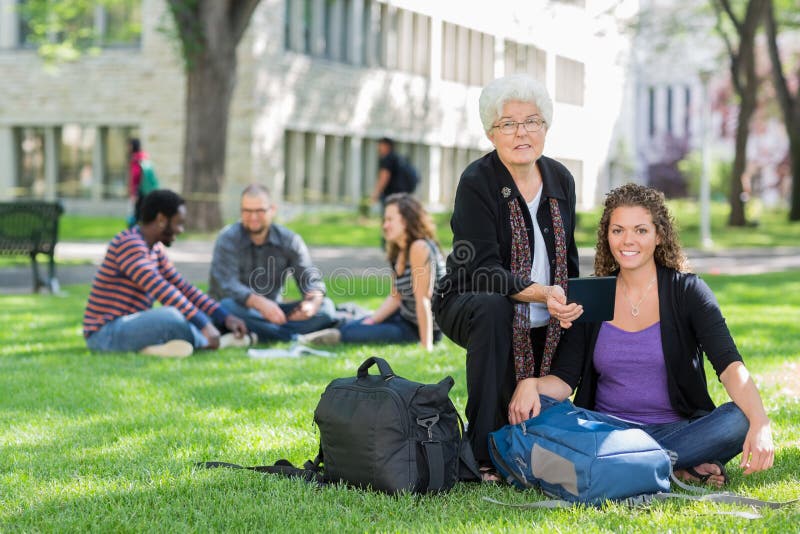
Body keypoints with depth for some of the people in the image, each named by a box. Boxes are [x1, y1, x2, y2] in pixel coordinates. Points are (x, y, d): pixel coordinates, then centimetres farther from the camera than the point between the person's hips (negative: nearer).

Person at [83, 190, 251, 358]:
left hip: (128, 327, 10)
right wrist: (203, 324, -30)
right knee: (173, 317, -32)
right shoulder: (129, 244, -18)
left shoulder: (155, 249, 12)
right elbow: (162, 291, -27)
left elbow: (183, 287, 9)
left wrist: (225, 317, -1)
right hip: (106, 333, -10)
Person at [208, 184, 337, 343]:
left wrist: (312, 302, -32)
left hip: (272, 312, 4)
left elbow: (311, 279, -7)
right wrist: (260, 303, -44)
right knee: (228, 306, -39)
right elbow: (226, 284, -25)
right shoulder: (228, 239, -11)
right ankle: (301, 337, -37)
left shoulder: (289, 240, 0)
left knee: (325, 306, -17)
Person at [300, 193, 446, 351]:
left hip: (426, 326, -9)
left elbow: (422, 300, -24)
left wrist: (426, 346, -26)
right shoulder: (398, 251, 7)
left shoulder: (419, 248, -21)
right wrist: (370, 322, -1)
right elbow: (395, 297, 8)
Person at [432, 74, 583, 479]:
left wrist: (570, 300, -6)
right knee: (492, 307, -40)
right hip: (469, 304, -5)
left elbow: (568, 257, 12)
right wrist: (542, 294, -37)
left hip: (543, 323, 5)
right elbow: (483, 269, -24)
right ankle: (483, 452, -31)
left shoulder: (560, 180, 2)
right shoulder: (477, 182, -16)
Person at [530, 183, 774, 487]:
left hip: (674, 428, -1)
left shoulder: (687, 291, -2)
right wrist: (532, 387, -27)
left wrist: (760, 424, -34)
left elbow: (729, 365, -16)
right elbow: (564, 378, -2)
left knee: (738, 421, -31)